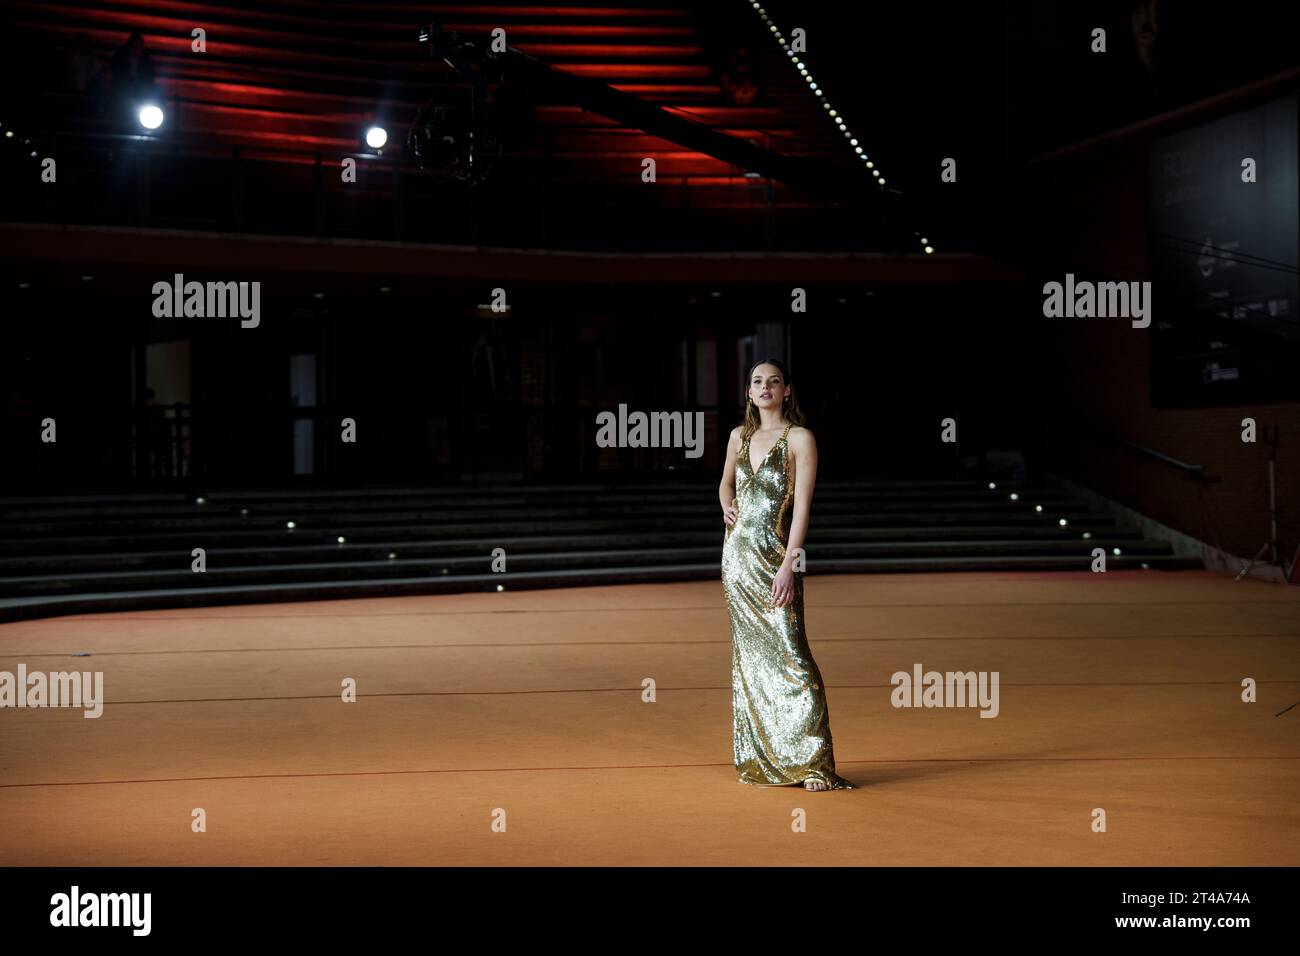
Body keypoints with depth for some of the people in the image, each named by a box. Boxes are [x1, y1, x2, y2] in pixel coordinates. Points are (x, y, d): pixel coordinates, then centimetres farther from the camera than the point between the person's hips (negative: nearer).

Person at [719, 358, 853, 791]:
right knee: (749, 655, 9)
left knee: (788, 654, -12)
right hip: (736, 555, 6)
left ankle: (812, 762, -10)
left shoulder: (800, 438, -5)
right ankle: (759, 758, 16)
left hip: (773, 559, -6)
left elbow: (802, 507, -12)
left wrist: (788, 566, -20)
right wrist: (727, 506, 7)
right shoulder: (740, 436, 12)